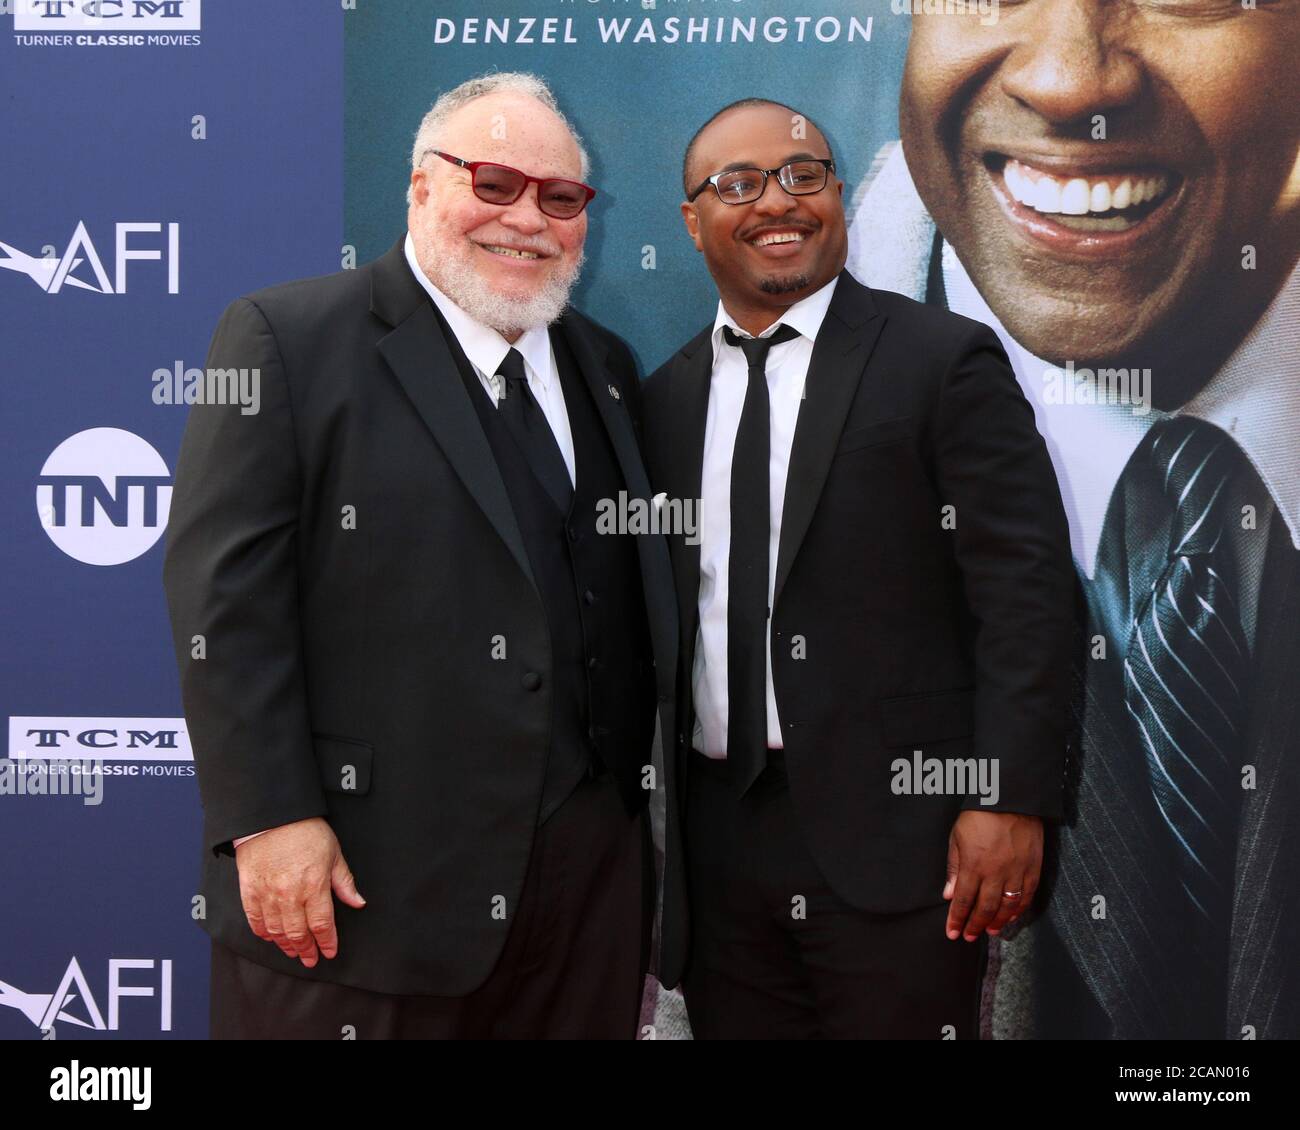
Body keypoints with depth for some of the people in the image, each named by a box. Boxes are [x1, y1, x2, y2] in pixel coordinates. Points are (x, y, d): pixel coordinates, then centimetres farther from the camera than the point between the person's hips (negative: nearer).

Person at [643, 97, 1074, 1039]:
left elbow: (1026, 591, -8)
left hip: (894, 832, -4)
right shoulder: (665, 396, 11)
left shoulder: (946, 361, -3)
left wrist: (1012, 800, -13)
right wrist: (650, 818, 10)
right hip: (720, 844, 5)